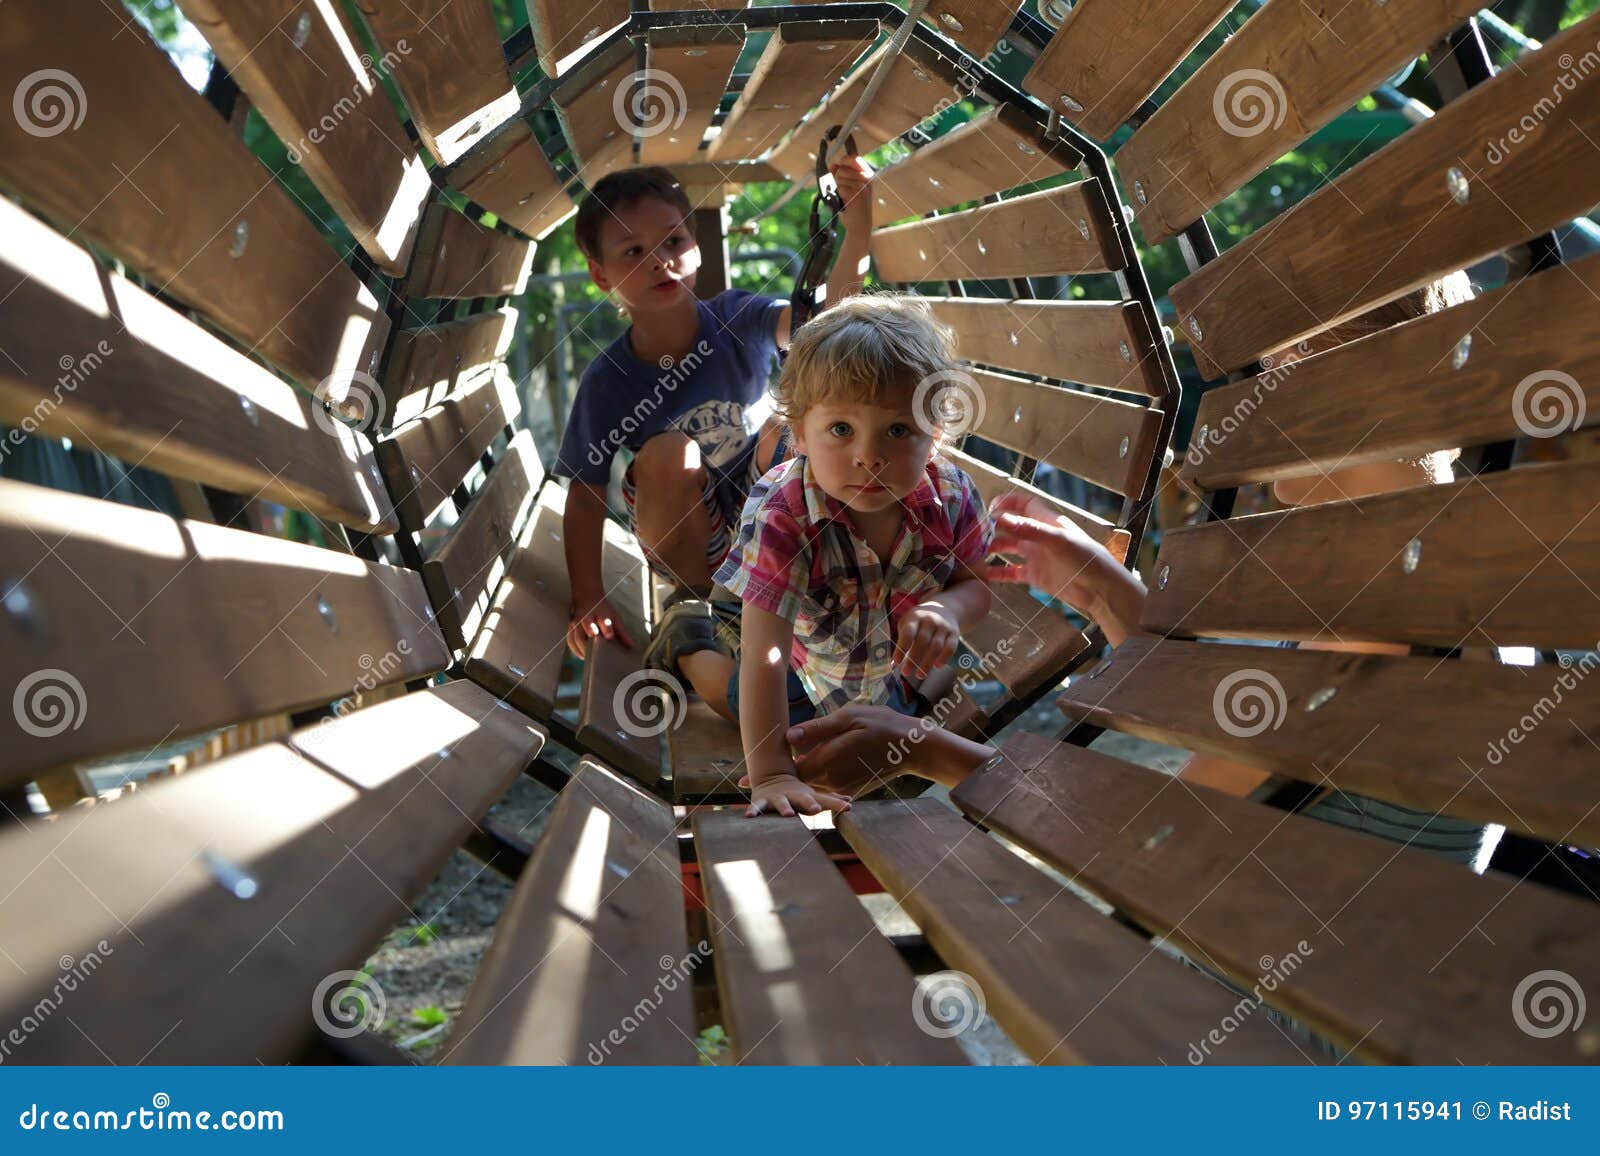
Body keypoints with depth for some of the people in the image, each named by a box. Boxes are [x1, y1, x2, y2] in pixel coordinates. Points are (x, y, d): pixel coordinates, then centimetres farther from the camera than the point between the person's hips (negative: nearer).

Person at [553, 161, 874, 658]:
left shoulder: (734, 319, -15)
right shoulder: (608, 381, -17)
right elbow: (586, 495, -13)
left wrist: (856, 235, -50)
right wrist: (588, 602, -24)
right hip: (690, 538, -1)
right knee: (667, 452, -32)